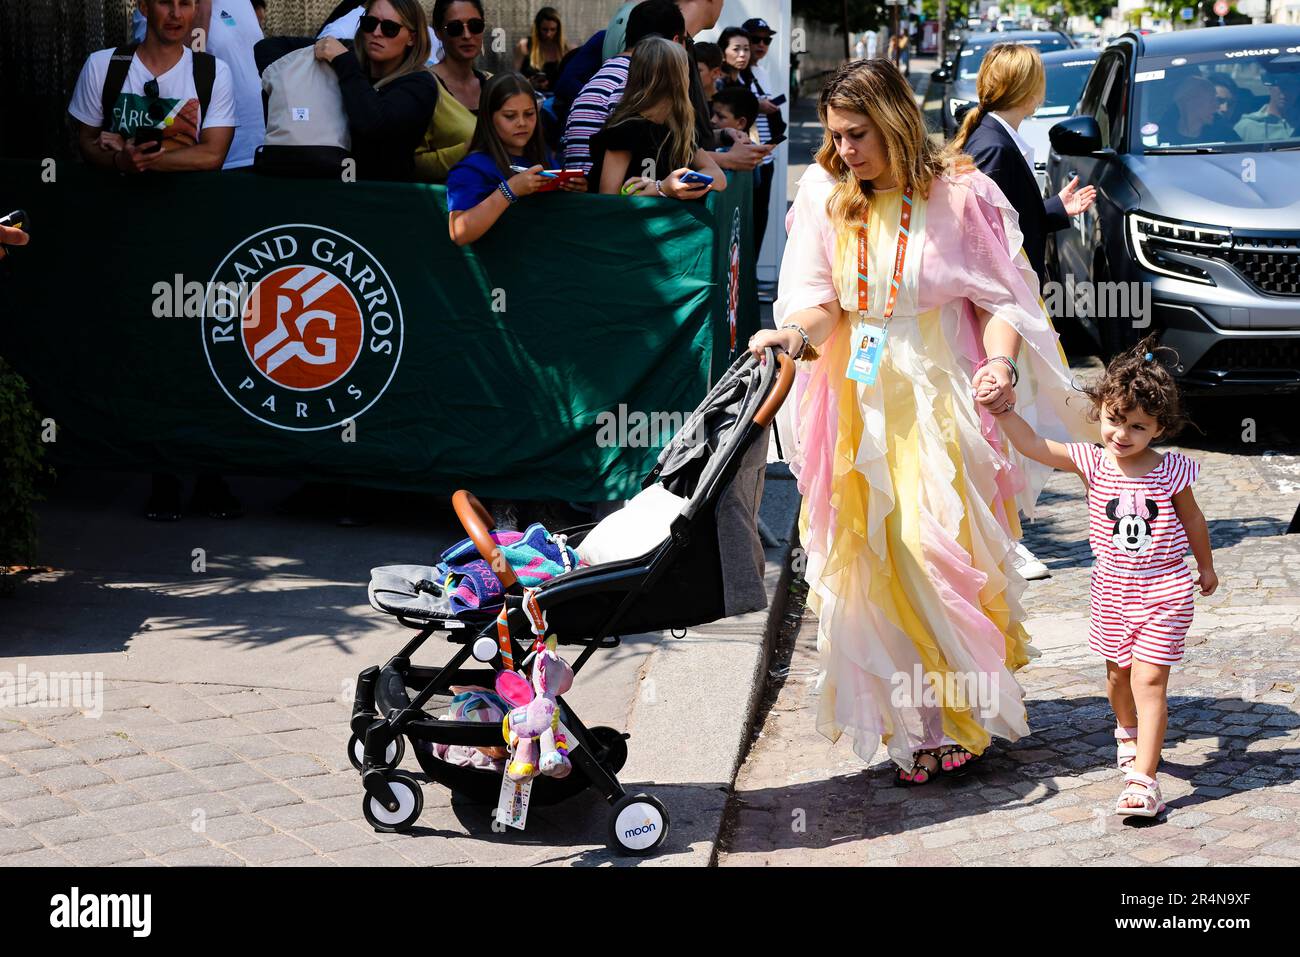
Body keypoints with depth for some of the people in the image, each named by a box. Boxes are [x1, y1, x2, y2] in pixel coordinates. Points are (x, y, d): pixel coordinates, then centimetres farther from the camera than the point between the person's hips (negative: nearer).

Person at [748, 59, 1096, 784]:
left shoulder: (958, 195, -5)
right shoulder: (826, 196, 5)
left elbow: (1000, 299, -3)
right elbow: (817, 296, 1)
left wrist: (1001, 363, -22)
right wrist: (798, 332, -22)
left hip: (940, 401, -3)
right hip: (862, 404, 4)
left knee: (937, 554, -8)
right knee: (872, 559, 0)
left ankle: (958, 712, 8)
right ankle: (910, 723, 10)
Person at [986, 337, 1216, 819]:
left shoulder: (1171, 470, -8)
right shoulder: (1093, 462, -6)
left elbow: (1192, 520, 9)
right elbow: (1035, 446, -16)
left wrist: (1206, 566, 21)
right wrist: (1002, 410, -30)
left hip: (1166, 590, -3)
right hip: (1112, 589, 3)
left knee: (1149, 680, -9)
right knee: (1118, 671, 19)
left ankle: (1143, 779, -9)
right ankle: (1127, 731, 51)